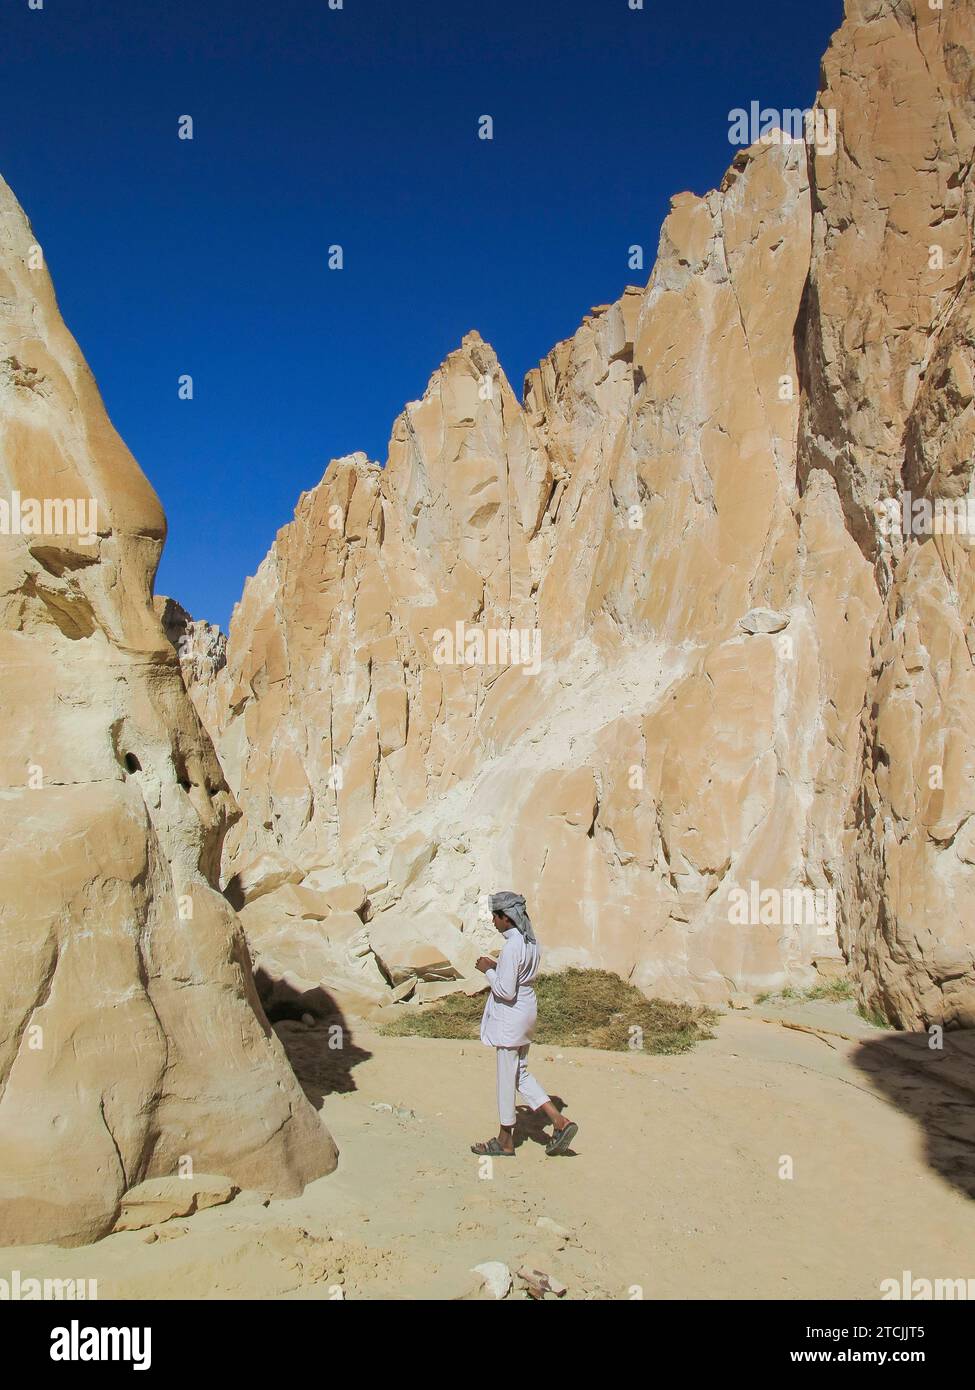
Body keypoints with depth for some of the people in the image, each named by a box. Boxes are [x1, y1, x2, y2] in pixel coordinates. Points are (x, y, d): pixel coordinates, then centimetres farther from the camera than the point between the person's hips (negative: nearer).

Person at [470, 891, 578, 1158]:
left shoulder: (511, 947, -24)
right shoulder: (530, 940, 6)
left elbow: (506, 991, -24)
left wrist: (488, 970, -10)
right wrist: (496, 966, 9)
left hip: (510, 1015, -9)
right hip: (527, 1008, 9)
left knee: (507, 1078, 6)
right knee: (520, 1074, 18)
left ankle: (505, 1141, 20)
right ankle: (560, 1122, 12)